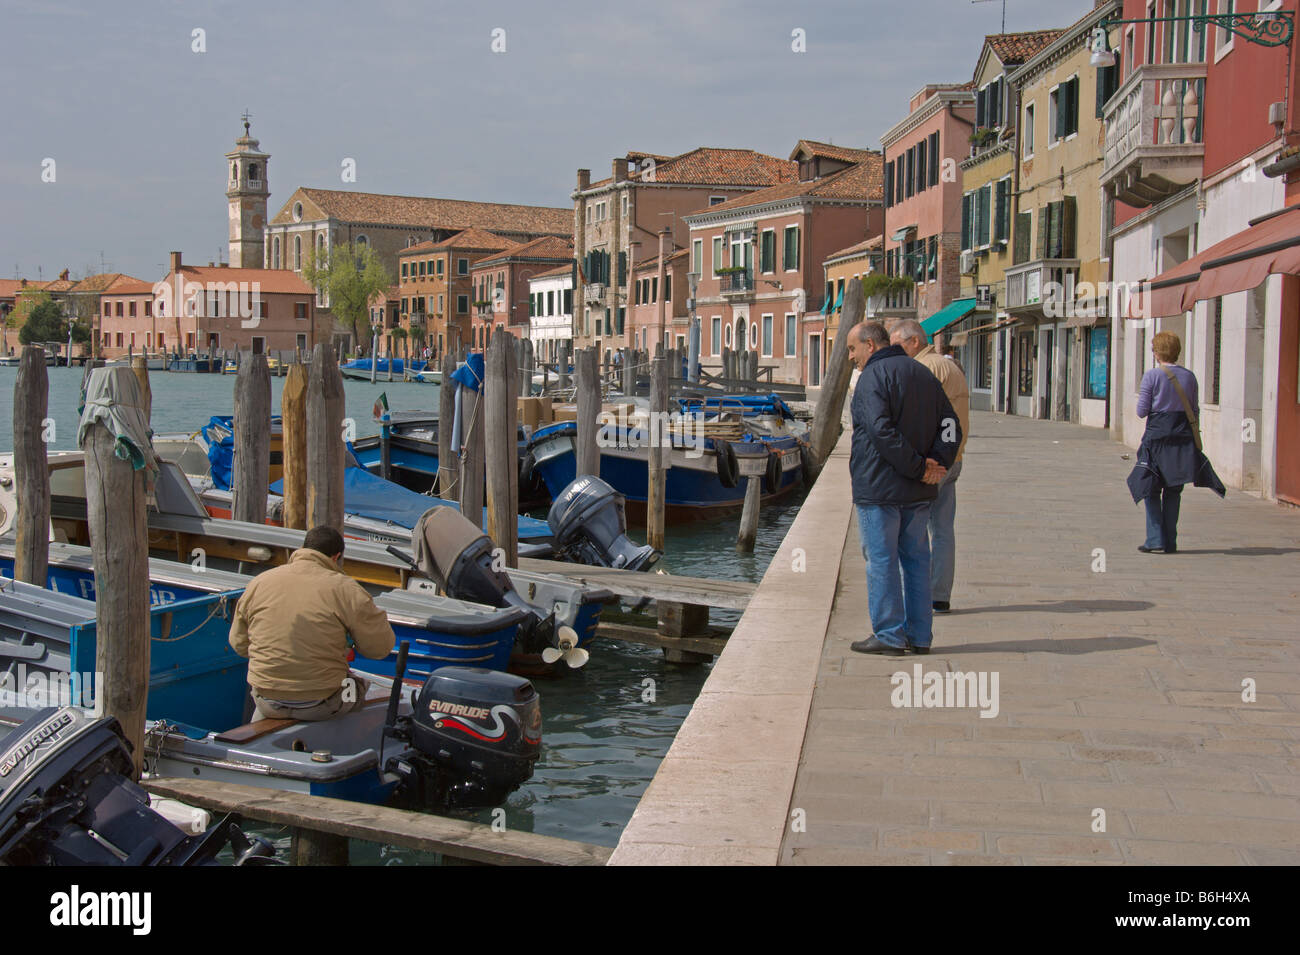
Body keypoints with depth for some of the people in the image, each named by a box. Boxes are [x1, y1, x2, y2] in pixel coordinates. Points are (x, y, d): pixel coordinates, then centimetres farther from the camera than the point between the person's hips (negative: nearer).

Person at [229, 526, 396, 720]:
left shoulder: (258, 583, 1)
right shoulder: (345, 589, -11)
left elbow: (239, 643, 10)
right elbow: (381, 647, -8)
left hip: (268, 703, 4)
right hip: (320, 705, -4)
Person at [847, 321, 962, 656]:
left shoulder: (873, 376, -10)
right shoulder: (923, 374, 15)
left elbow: (881, 430, -23)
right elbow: (950, 425, 10)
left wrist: (918, 467, -19)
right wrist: (938, 463, -3)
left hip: (879, 489, -8)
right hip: (918, 492, 8)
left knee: (881, 561, 0)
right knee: (916, 559, 12)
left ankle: (889, 636, 2)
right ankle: (919, 635, 17)